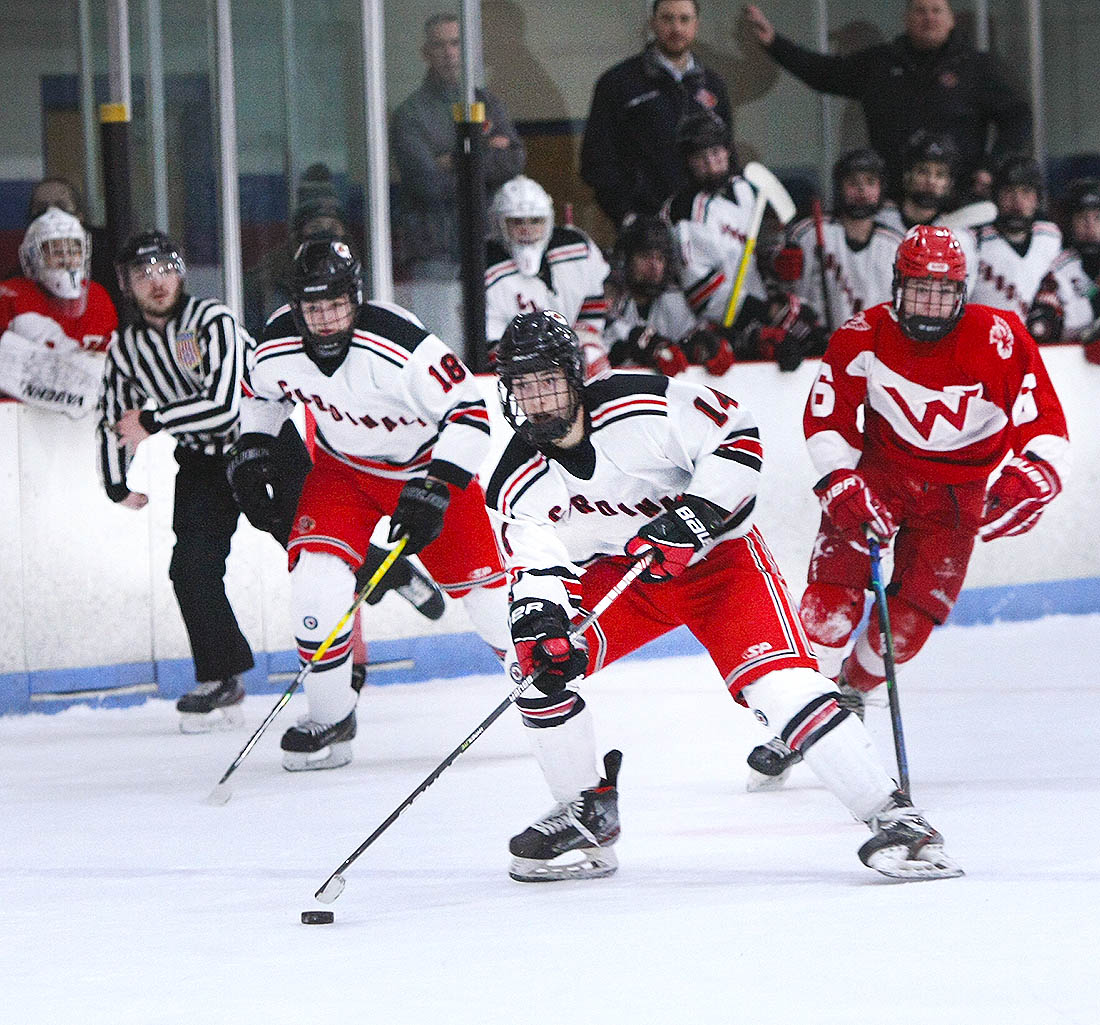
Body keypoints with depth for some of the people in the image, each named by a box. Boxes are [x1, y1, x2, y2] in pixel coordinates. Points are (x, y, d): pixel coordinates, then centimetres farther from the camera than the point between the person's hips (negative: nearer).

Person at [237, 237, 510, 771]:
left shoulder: (400, 344, -34)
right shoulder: (276, 348, -18)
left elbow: (469, 411, -28)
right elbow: (261, 393, 9)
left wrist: (435, 491, -34)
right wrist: (252, 449, -1)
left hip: (429, 464, -3)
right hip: (343, 469, 3)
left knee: (484, 588, -2)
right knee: (316, 580, -19)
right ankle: (330, 720, -1)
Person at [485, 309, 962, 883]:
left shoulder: (644, 407, -24)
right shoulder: (516, 485, -12)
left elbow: (737, 438, -19)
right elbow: (536, 570, -16)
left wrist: (692, 518, -28)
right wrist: (538, 617, -37)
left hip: (715, 558, -5)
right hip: (618, 573, 5)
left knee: (777, 681, -24)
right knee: (534, 658, -15)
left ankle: (891, 816, -22)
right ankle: (587, 815, 2)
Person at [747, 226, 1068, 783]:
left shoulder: (999, 339, -17)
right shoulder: (863, 338, -13)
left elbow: (1043, 418, -16)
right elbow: (826, 418, -7)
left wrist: (1033, 476, -34)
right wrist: (842, 484, -21)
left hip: (956, 496, 0)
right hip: (877, 474, 0)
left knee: (910, 619, -7)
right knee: (833, 594, -17)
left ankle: (851, 694, 22)